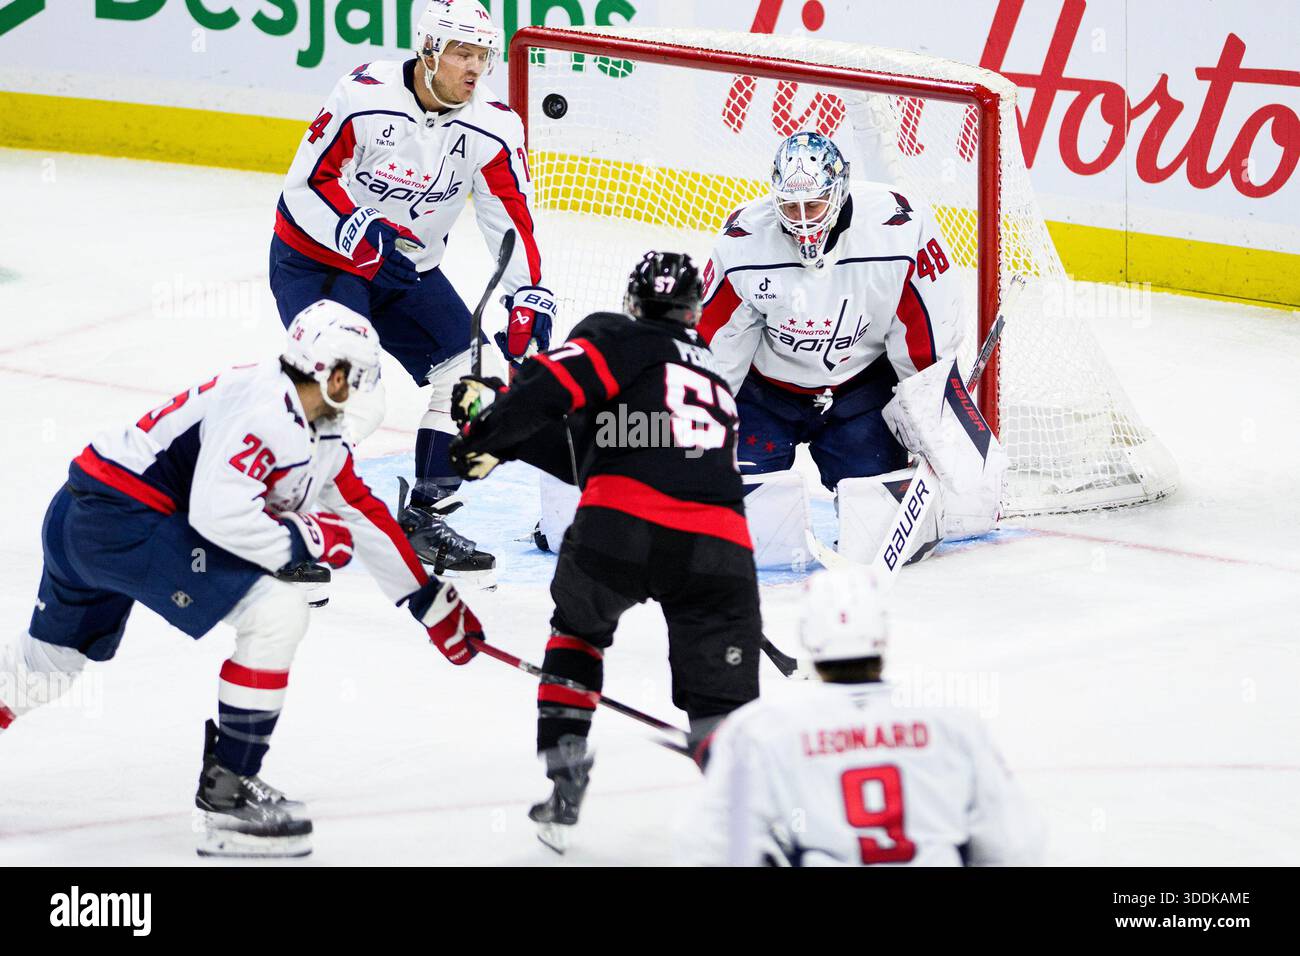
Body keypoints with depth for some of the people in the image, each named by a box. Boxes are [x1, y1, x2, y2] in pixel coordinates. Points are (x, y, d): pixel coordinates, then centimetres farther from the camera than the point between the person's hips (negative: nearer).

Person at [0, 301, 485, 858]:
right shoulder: (263, 409, -19)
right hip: (119, 517, -10)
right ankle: (226, 788, -8)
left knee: (50, 659, 25)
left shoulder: (322, 441, 13)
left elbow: (365, 518, 22)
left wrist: (434, 604, 26)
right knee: (277, 613, -13)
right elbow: (219, 513, -27)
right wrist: (306, 539, -15)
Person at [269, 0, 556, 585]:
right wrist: (358, 230, -35)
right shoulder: (365, 97, -24)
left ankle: (425, 516, 13)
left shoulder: (492, 126, -11)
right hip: (317, 257, -6)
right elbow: (306, 184, -20)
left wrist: (530, 296, -13)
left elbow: (512, 217, -3)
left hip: (407, 271, 6)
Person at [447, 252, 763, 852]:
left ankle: (564, 791, 23)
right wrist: (502, 422, 37)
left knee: (579, 626, 28)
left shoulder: (618, 339, 16)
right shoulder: (716, 379, 36)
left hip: (622, 526, -3)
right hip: (719, 545, 3)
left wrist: (487, 435, 8)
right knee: (721, 699, 9)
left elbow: (550, 386, -4)